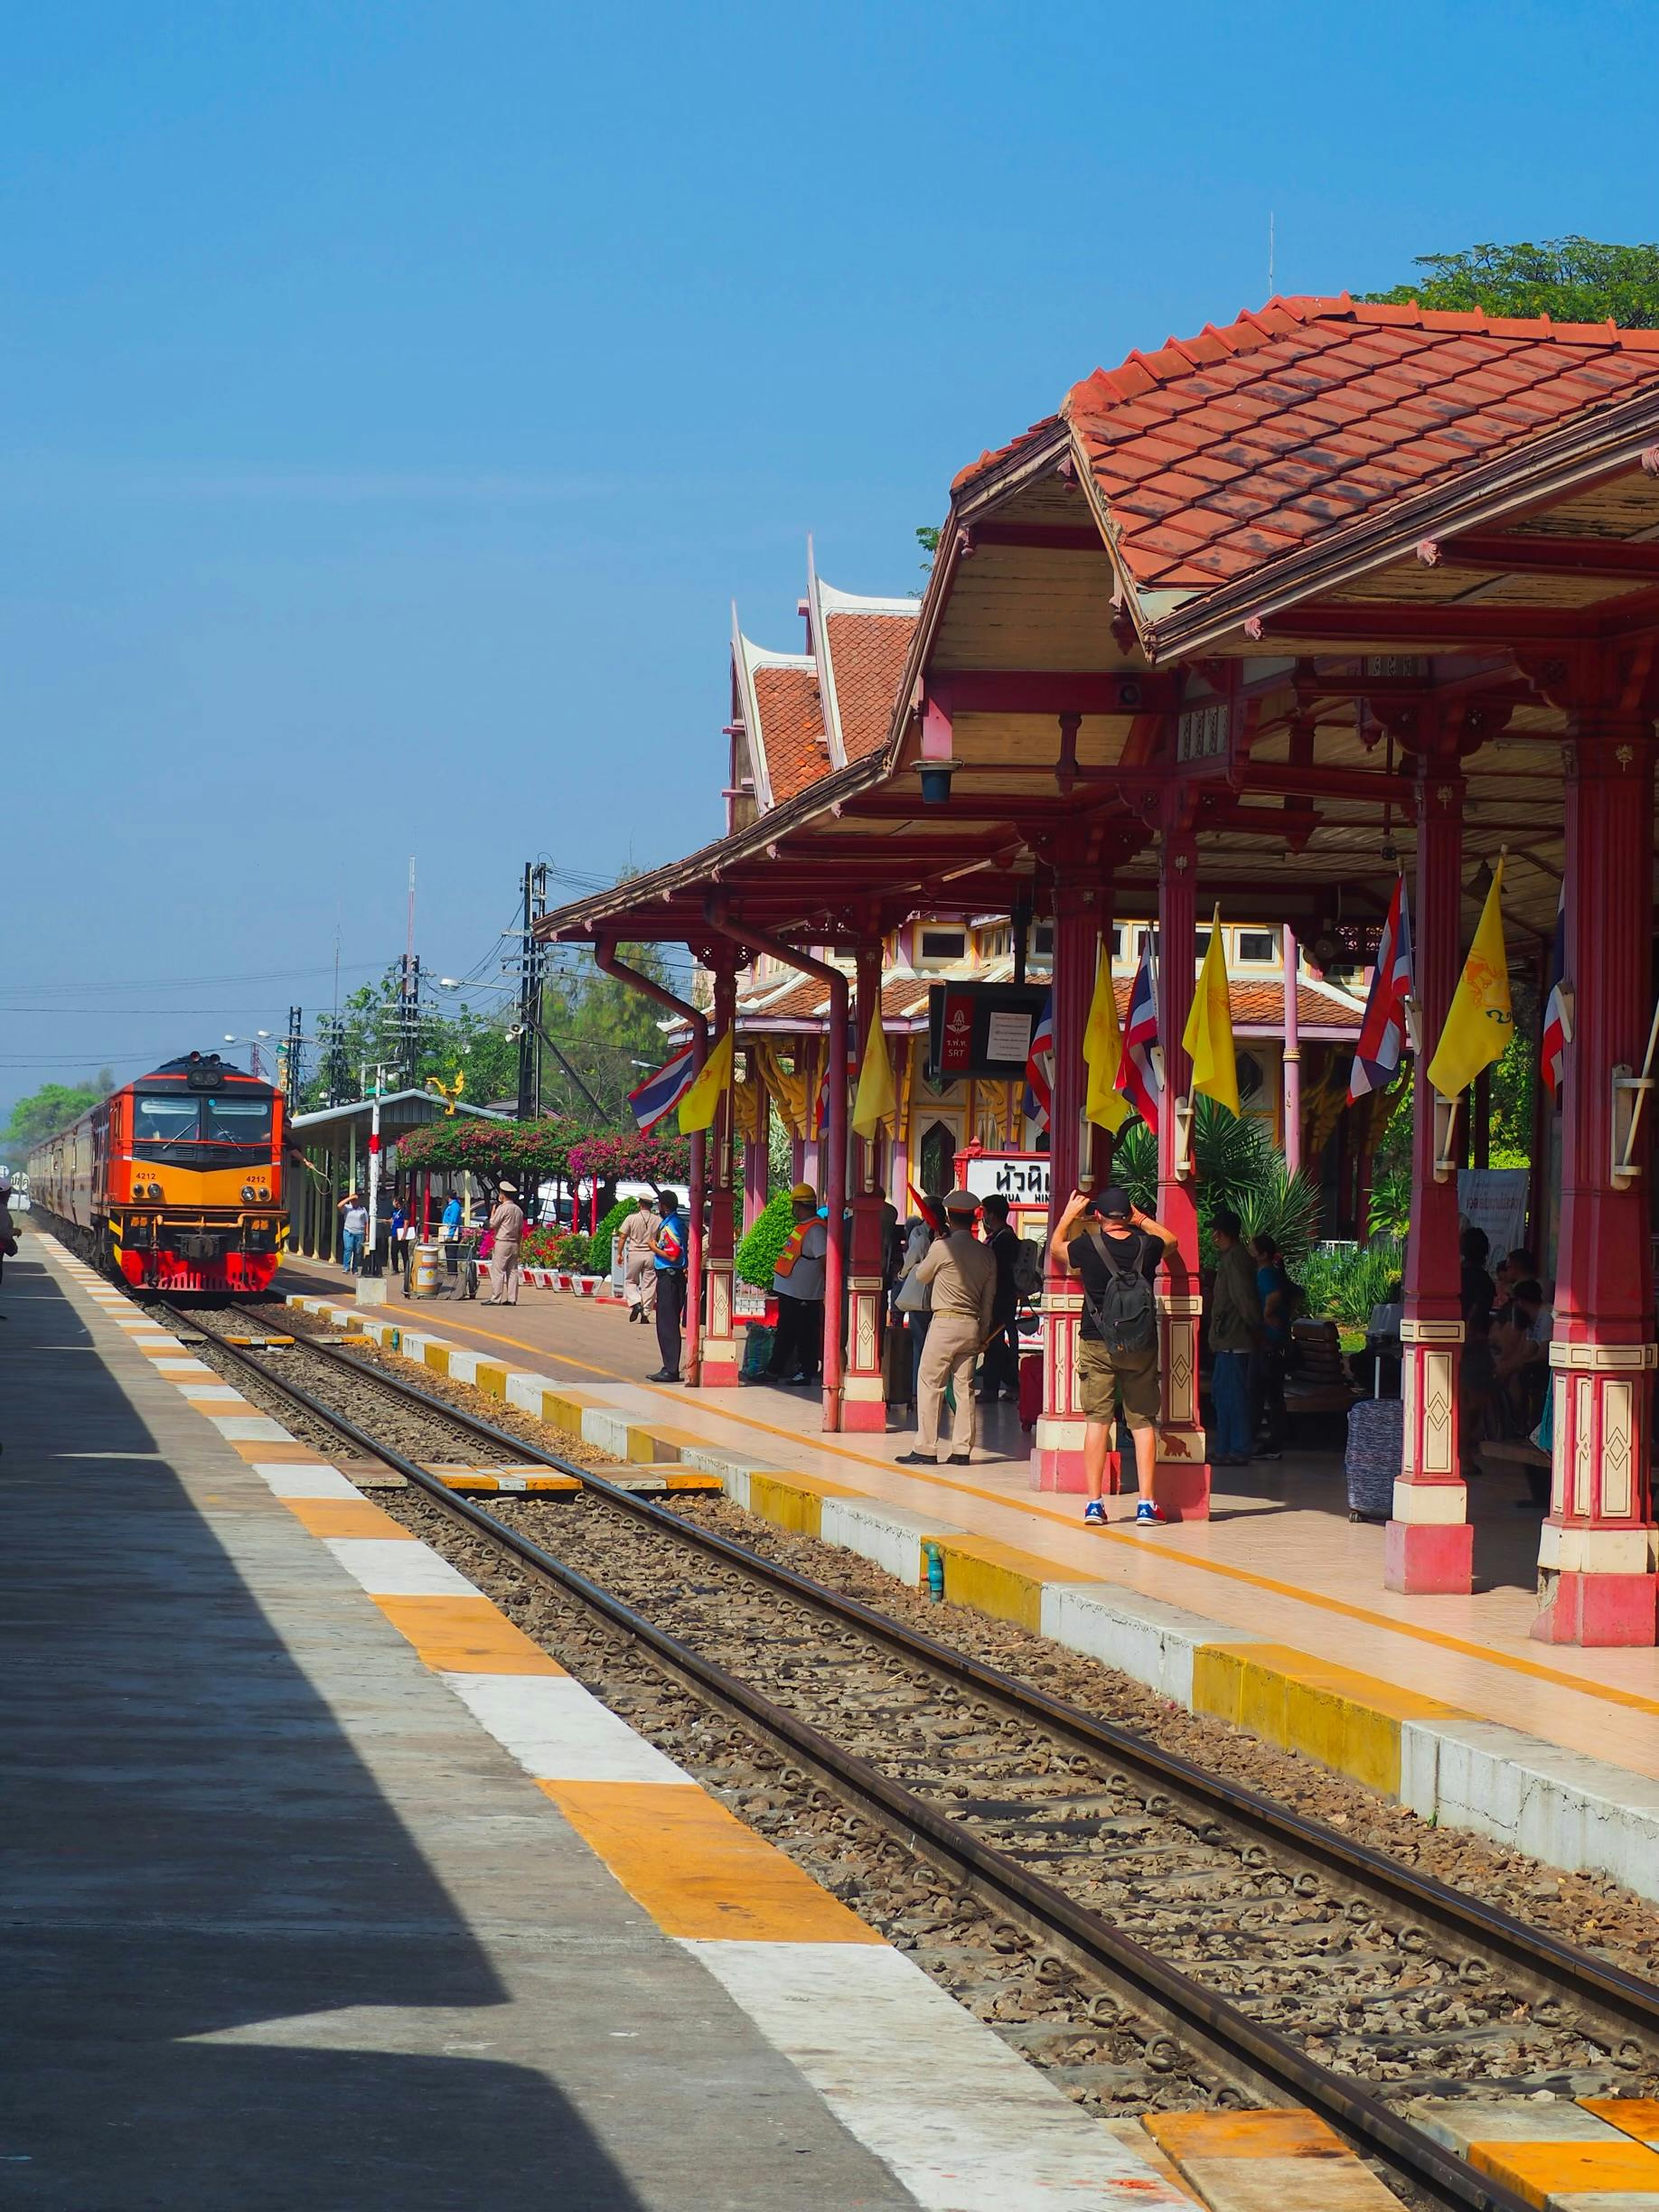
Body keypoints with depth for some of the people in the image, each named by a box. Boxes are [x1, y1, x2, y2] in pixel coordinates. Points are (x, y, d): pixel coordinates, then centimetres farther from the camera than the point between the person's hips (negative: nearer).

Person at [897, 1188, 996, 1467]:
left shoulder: (942, 1247, -11)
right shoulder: (986, 1254, 7)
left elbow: (922, 1275, 5)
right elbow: (989, 1299, 13)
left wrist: (922, 1262, 24)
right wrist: (983, 1335, 19)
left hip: (945, 1322, -6)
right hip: (972, 1326, 6)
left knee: (930, 1384, 0)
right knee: (964, 1387, 9)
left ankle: (926, 1449, -2)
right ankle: (962, 1450, 8)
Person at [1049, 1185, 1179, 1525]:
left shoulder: (1088, 1247, -10)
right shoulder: (1146, 1246, -4)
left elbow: (1056, 1246, 14)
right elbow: (1171, 1240, 21)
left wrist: (1069, 1213, 27)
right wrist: (1141, 1219, 26)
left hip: (1097, 1345, -1)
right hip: (1141, 1347, 1)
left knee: (1097, 1420, 3)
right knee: (1143, 1422, 5)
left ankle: (1094, 1503, 1)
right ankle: (1145, 1503, 2)